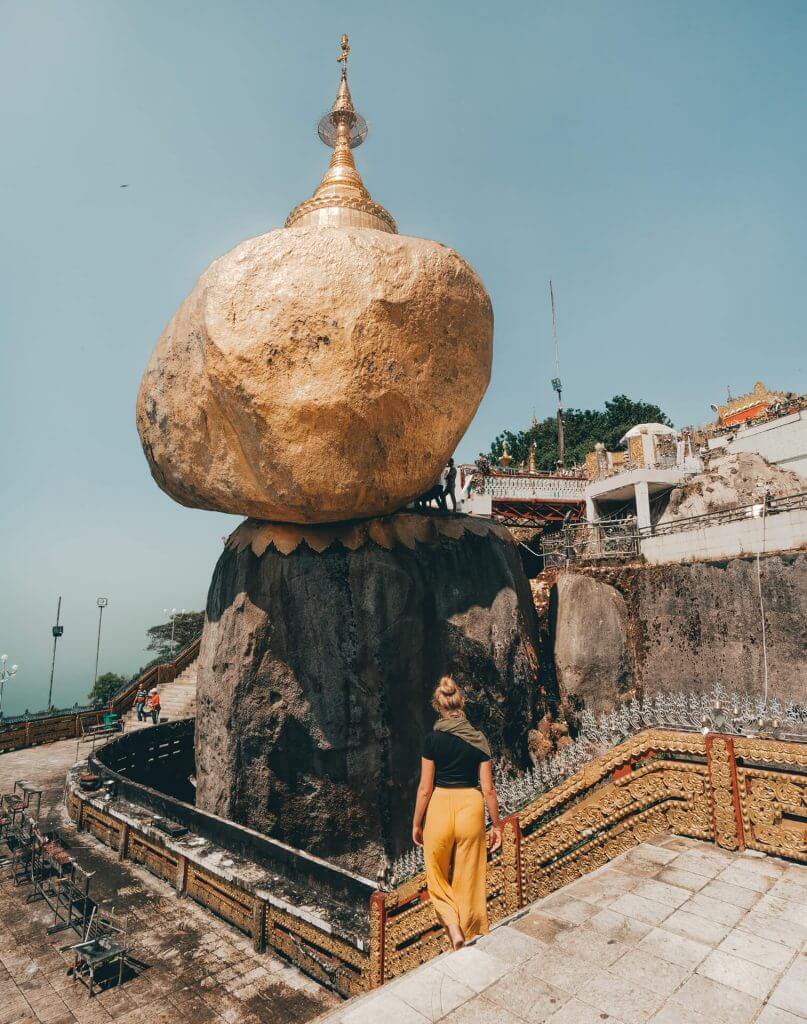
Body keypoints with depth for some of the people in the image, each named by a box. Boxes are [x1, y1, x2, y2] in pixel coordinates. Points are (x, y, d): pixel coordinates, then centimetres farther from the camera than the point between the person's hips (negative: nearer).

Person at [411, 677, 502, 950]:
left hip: (440, 807, -2)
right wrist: (496, 825, 9)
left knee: (438, 875, 21)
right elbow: (488, 788, -3)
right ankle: (472, 936, 30)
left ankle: (453, 925, 6)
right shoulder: (478, 740, -5)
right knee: (469, 878, 19)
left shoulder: (433, 739, -11)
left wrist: (416, 823, 6)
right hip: (471, 807, 2)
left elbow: (425, 787, -7)